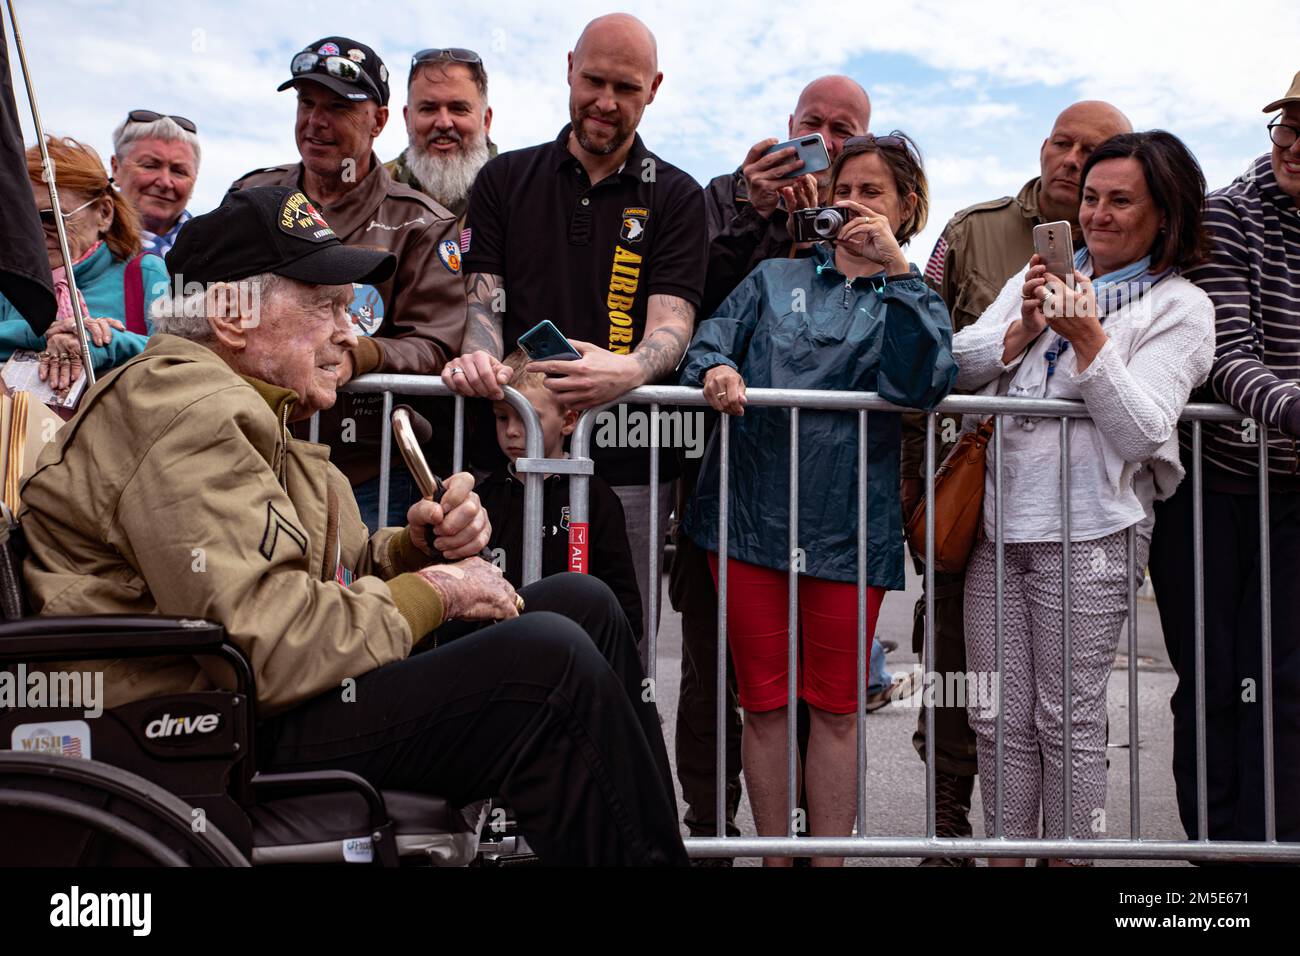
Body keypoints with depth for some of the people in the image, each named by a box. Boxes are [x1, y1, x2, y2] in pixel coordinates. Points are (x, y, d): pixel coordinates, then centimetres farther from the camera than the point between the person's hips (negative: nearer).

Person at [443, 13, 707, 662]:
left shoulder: (674, 196, 9)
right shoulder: (504, 180, 14)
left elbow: (671, 318, -4)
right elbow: (484, 299, 7)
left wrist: (630, 371, -27)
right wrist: (480, 357, -17)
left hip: (626, 467, -1)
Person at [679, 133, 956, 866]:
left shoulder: (915, 301, 9)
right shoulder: (775, 280, 16)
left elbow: (920, 384, -11)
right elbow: (711, 340, 6)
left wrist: (897, 270, -15)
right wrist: (715, 371, -17)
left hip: (848, 526, -2)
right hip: (752, 515, 2)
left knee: (836, 707, 6)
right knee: (765, 702, 8)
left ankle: (831, 856, 18)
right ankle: (773, 853, 20)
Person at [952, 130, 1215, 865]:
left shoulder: (1181, 308, 2)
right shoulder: (1042, 275, 17)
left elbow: (1142, 433, -8)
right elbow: (958, 367, 9)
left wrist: (1089, 342, -16)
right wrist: (1023, 329, -7)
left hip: (1087, 531, -4)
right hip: (998, 520, 4)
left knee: (1068, 721, 1)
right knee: (1000, 718, 7)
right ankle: (1006, 852, 19)